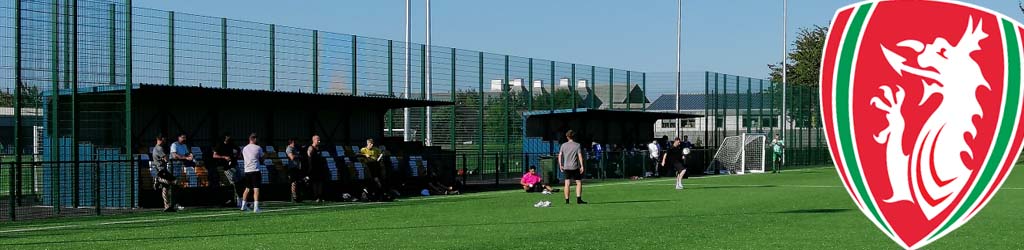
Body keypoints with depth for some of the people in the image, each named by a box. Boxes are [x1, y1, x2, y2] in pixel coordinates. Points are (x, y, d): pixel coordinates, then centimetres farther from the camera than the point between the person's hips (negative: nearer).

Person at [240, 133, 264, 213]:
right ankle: (256, 207, -16)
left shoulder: (244, 148, 11)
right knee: (256, 189, -7)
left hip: (247, 171, 5)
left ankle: (243, 205, 22)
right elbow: (261, 160, 4)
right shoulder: (258, 148, -3)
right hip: (255, 170, -5)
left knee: (247, 188, 18)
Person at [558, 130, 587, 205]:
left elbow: (560, 155, 6)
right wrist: (582, 166, -5)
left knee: (567, 184, 4)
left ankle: (567, 200, 5)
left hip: (566, 167, 3)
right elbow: (580, 156, -7)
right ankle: (578, 199, -5)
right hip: (575, 167, -3)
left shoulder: (563, 145, 6)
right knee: (579, 182, 4)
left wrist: (560, 165, 15)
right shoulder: (577, 145, -2)